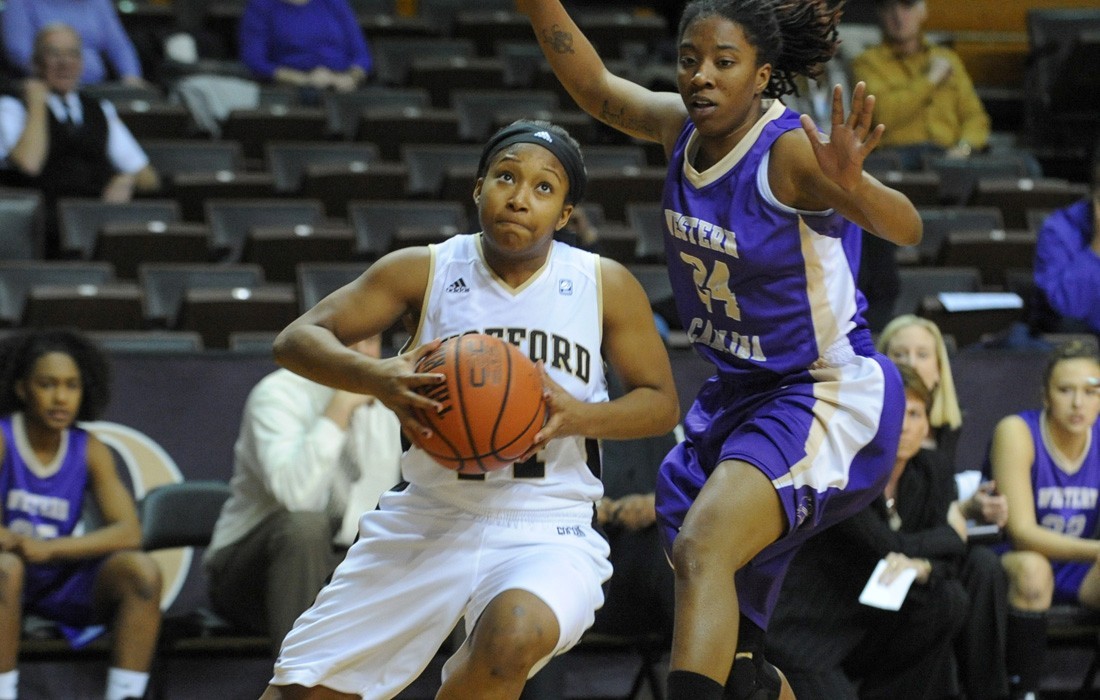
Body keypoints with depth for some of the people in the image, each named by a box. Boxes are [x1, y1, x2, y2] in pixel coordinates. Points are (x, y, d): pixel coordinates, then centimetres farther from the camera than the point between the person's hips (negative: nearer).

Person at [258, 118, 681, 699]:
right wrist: (378, 379, -24)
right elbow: (295, 340, -4)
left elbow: (662, 403, 6)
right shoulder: (424, 271, -2)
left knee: (513, 638, -36)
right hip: (427, 520, 2)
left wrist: (578, 417, -15)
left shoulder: (605, 286, -1)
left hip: (547, 533, -1)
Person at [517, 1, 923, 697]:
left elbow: (905, 229, -36)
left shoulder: (792, 149, -23)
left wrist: (851, 187, -57)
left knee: (702, 547, -30)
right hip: (736, 392, 9)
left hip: (828, 393, -8)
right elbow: (595, 86, 14)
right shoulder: (684, 127, -2)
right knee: (729, 639, 13)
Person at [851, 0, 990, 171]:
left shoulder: (947, 59, 24)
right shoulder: (867, 62, 10)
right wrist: (930, 80, -1)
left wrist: (964, 147, -6)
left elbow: (974, 117, 16)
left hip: (947, 155, 3)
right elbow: (882, 115, -9)